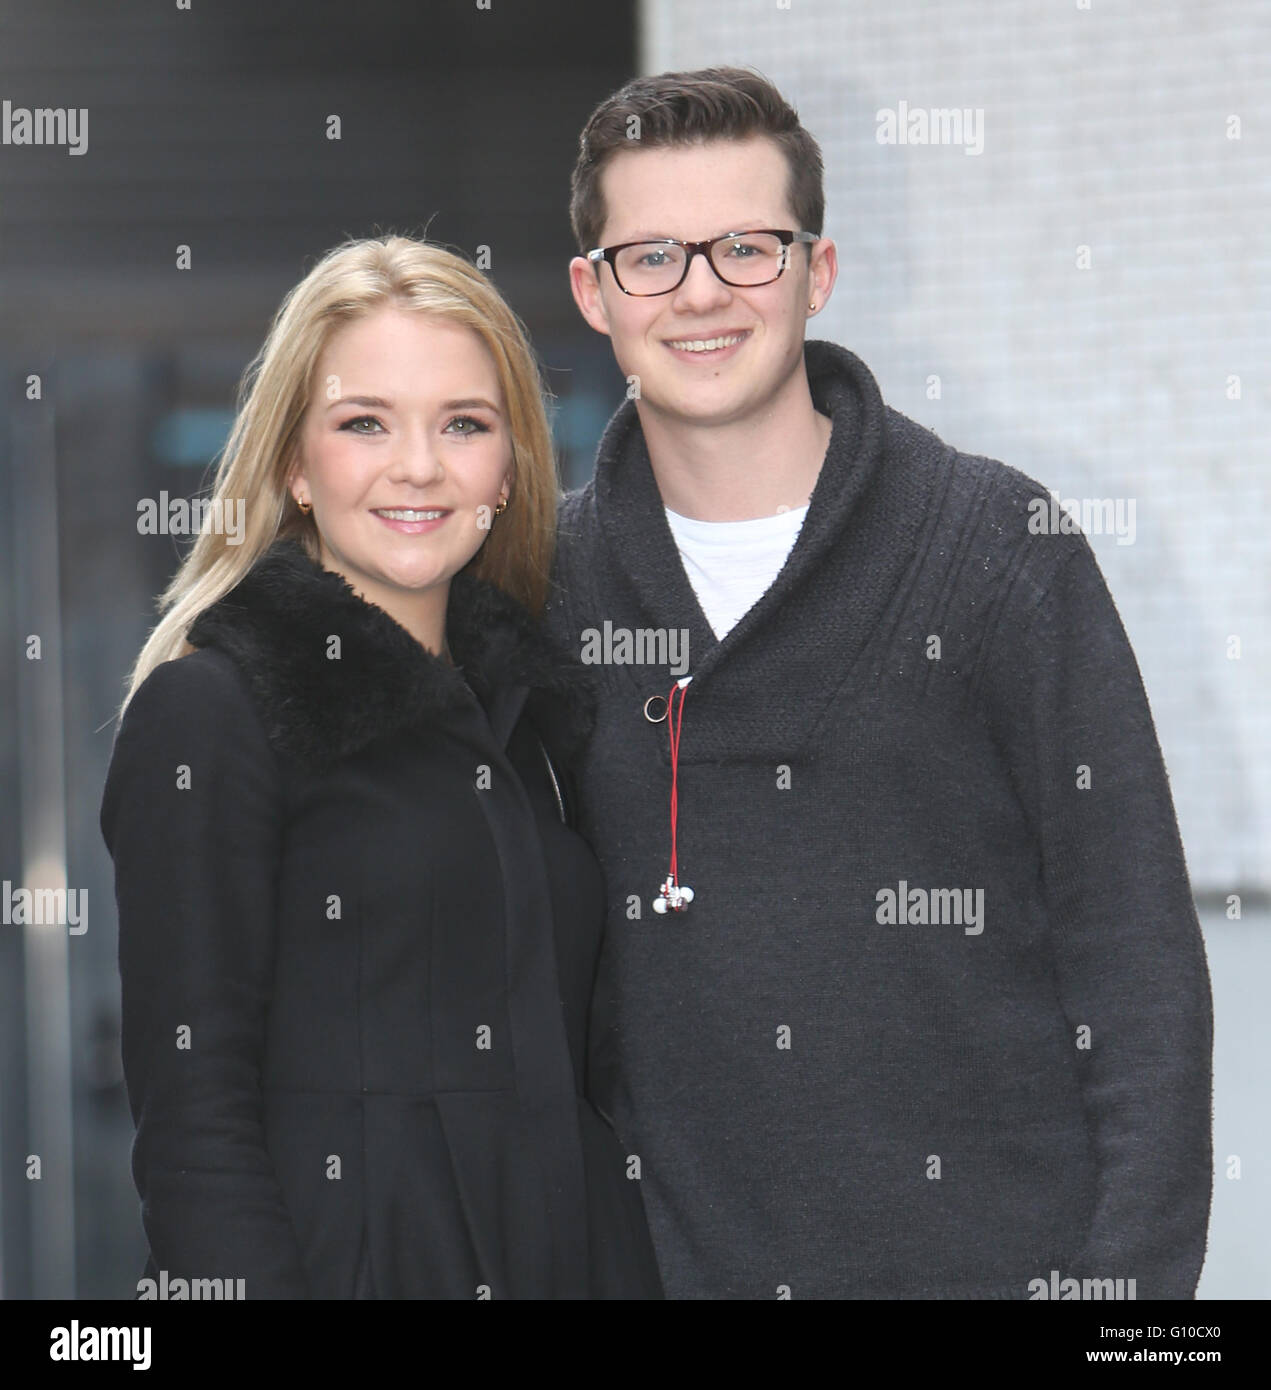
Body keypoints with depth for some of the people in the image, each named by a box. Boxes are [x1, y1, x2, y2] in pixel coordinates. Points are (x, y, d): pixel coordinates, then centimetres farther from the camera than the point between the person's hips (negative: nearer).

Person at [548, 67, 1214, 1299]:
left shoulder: (996, 545, -4)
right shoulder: (542, 583, 5)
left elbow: (1138, 962, -5)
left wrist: (1133, 1282, -11)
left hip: (1002, 1245, -2)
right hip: (684, 1257, 3)